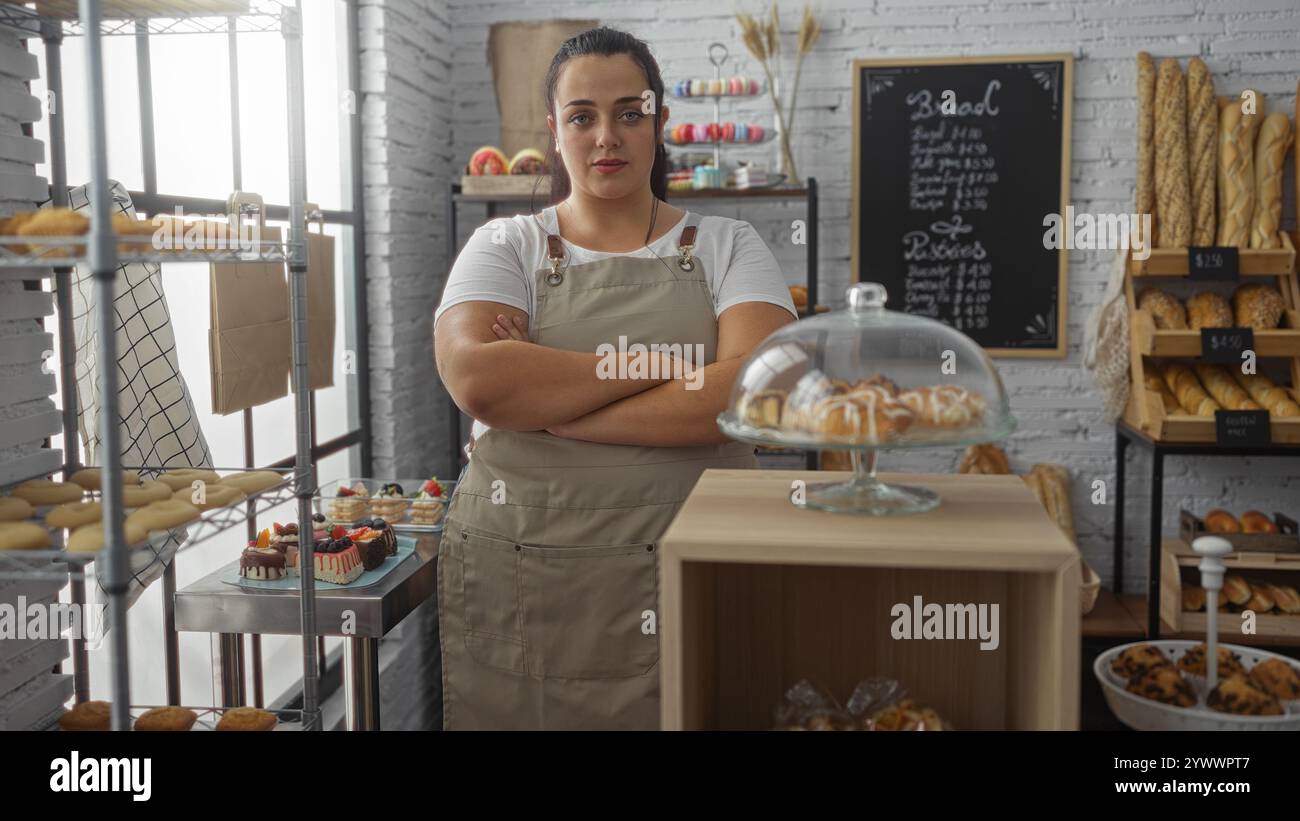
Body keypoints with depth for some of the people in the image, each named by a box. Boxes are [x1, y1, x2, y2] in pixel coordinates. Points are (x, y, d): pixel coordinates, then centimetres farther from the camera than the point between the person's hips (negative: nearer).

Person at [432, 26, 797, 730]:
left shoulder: (726, 245, 6)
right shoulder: (506, 247, 5)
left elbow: (755, 388, -13)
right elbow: (478, 380, -15)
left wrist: (542, 407, -13)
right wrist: (659, 368, -13)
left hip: (694, 575, 0)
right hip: (520, 581, 0)